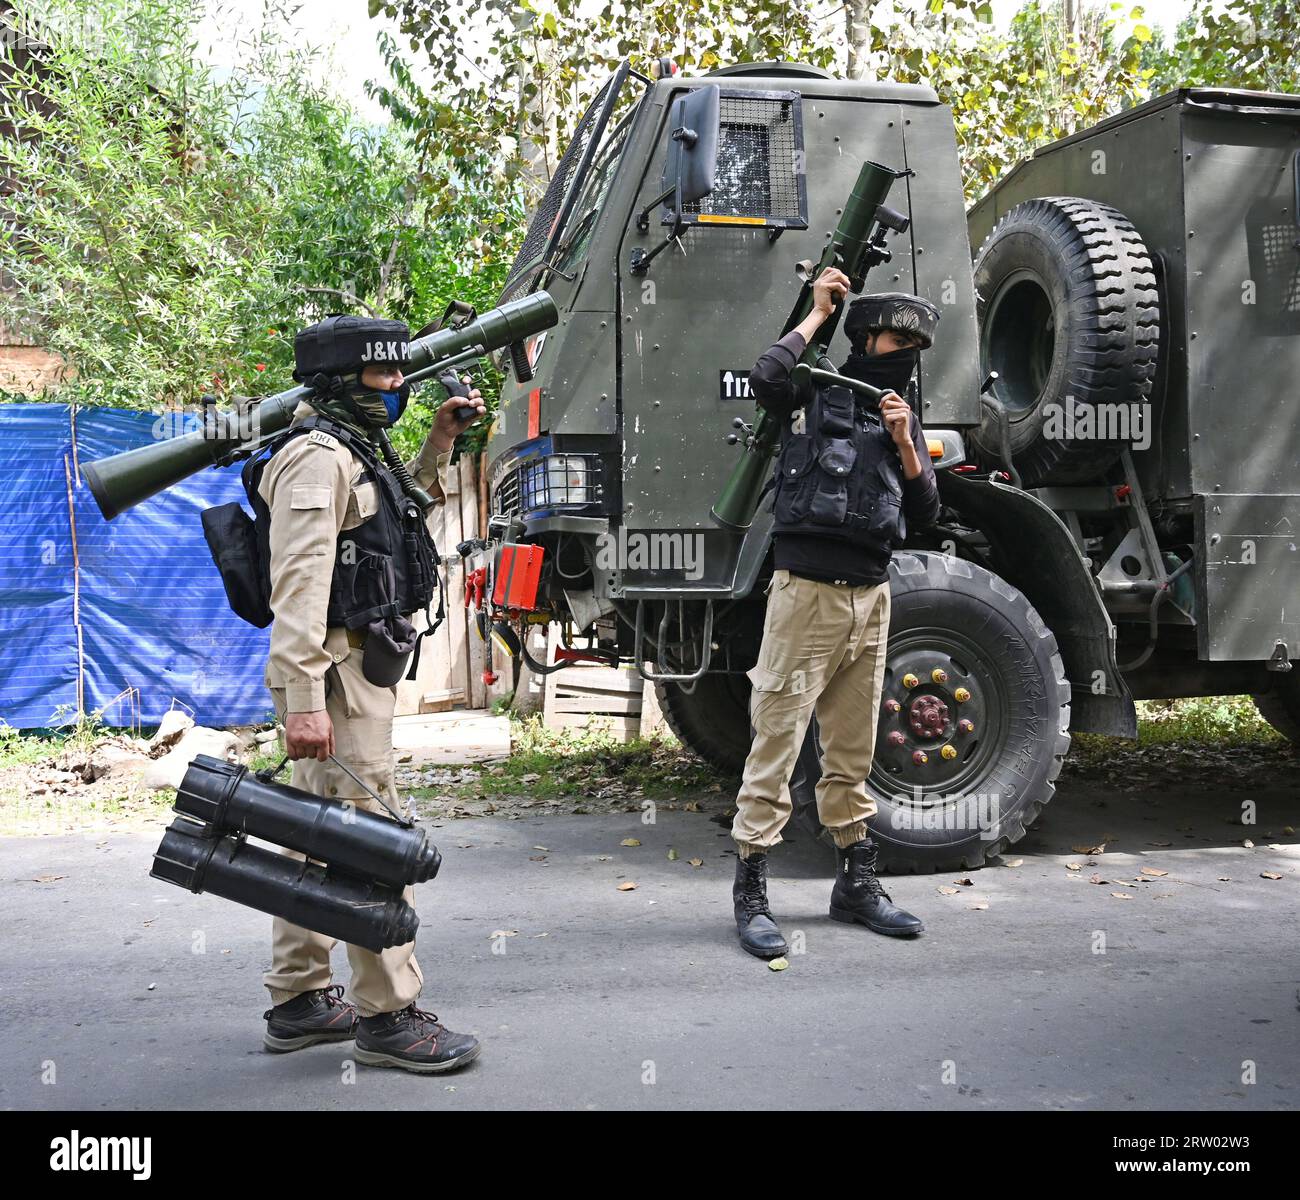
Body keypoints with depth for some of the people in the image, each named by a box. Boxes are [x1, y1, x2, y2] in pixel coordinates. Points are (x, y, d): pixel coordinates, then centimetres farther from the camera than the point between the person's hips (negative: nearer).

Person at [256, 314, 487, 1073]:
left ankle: (300, 1001, 25)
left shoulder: (357, 453, 17)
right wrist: (303, 698, -30)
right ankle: (389, 1016, 0)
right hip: (338, 675, -11)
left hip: (357, 672, 11)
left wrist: (441, 441, 20)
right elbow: (298, 583, -23)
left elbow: (406, 502, 37)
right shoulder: (318, 457, -14)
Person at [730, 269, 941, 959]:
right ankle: (750, 895, -1)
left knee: (852, 751, 14)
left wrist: (903, 442, -3)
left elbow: (925, 512, 12)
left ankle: (856, 882, 25)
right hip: (806, 592, -6)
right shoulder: (815, 397, 2)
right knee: (776, 743, -6)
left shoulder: (901, 418, 18)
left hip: (870, 597, 6)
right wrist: (818, 312, -6)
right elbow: (766, 378, -20)